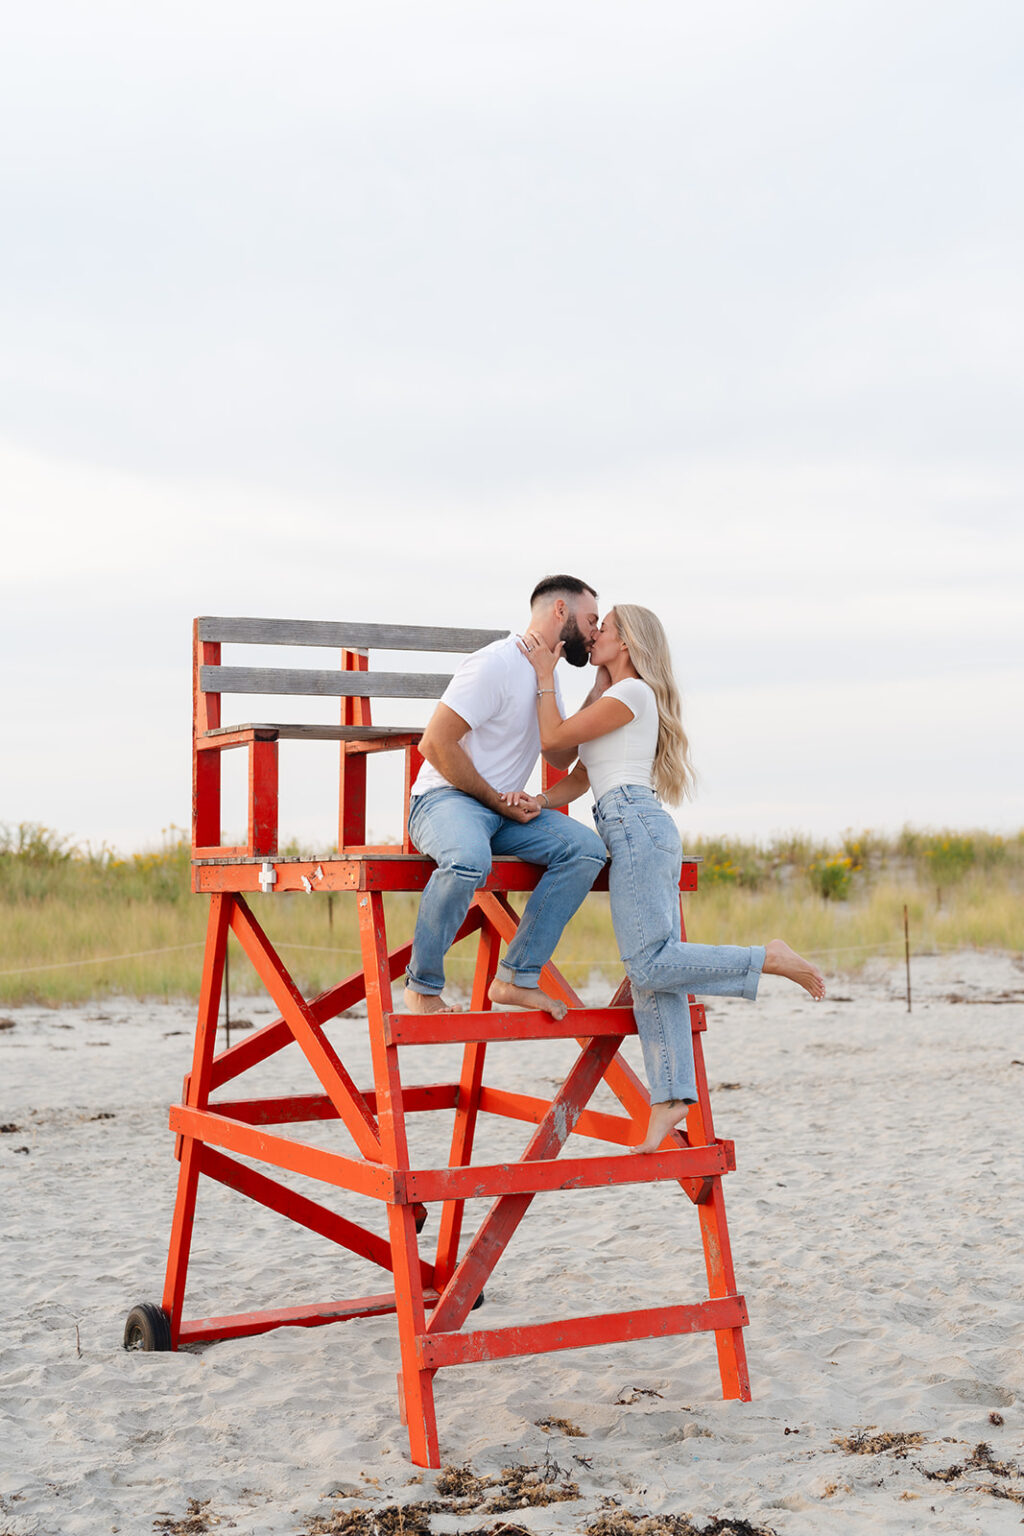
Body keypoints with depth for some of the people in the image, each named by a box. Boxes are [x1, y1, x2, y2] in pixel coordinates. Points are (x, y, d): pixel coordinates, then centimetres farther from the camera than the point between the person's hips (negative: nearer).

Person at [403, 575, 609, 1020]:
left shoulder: (546, 676, 16)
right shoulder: (496, 664, -14)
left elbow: (561, 756, 17)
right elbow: (436, 744, -18)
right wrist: (497, 799, -14)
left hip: (506, 808, 8)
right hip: (445, 799, -8)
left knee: (586, 848, -16)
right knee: (468, 860, -41)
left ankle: (516, 978, -15)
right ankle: (422, 986, -20)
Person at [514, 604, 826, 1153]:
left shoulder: (632, 693, -2)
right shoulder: (610, 700, 28)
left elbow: (553, 738, -5)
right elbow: (577, 778, 22)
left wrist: (545, 675, 1)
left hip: (635, 823, -10)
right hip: (640, 829, 10)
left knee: (648, 964, -19)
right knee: (652, 972, 0)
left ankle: (770, 958, -13)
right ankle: (670, 1095, -6)